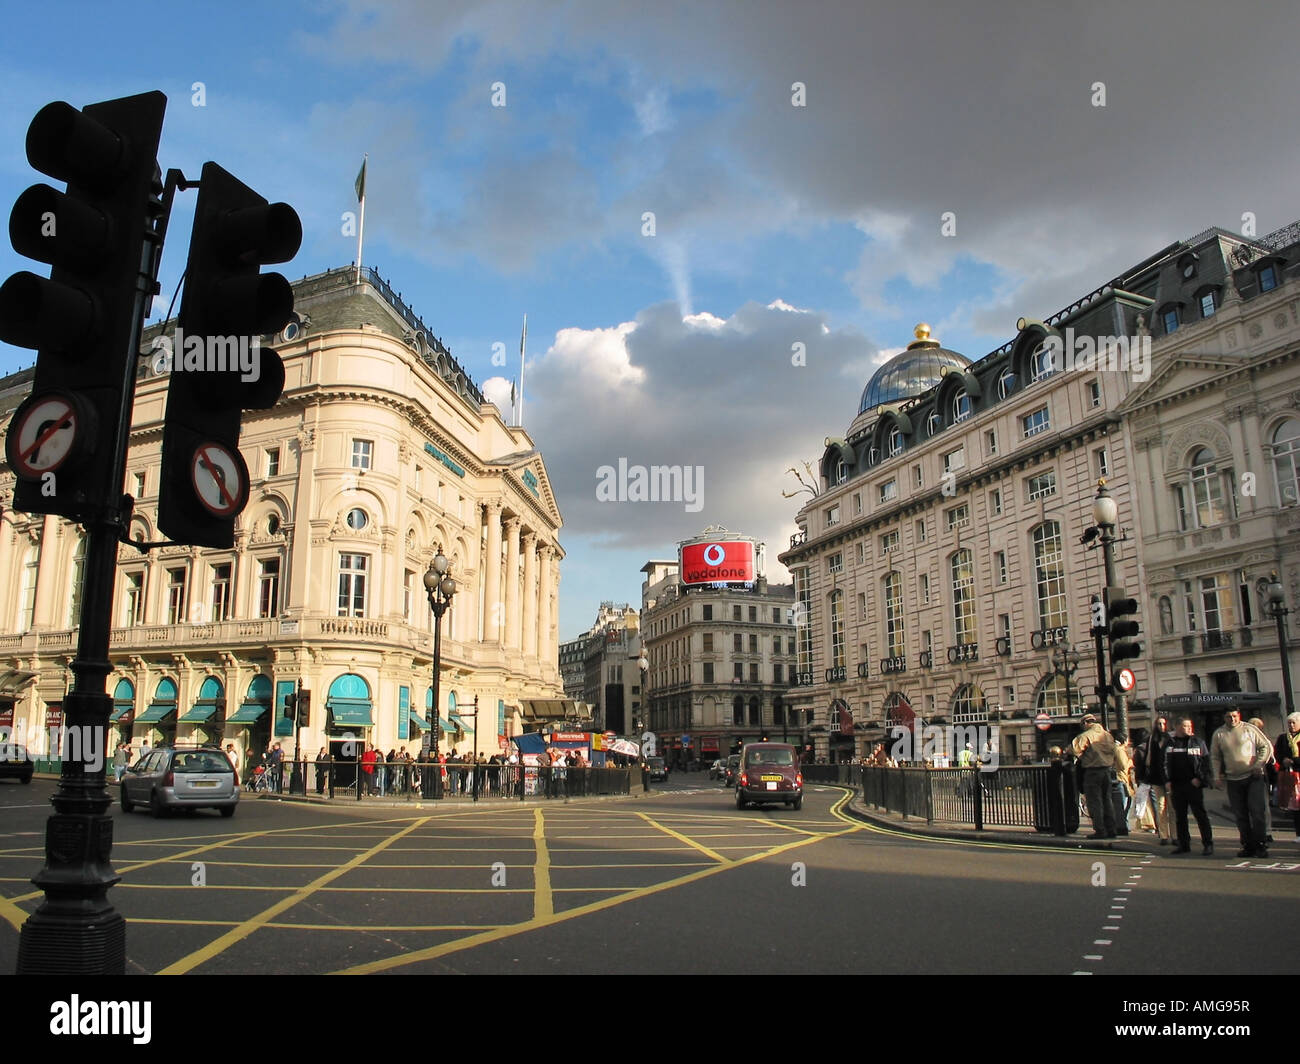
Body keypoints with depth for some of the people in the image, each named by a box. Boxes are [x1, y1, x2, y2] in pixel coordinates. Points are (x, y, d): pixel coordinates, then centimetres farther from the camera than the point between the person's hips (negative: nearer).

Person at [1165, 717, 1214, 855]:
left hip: (1194, 784, -3)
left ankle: (1208, 844, 3)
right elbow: (1166, 764, 12)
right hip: (1177, 785, 3)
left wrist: (1200, 778, -10)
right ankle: (1183, 844, 15)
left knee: (1200, 815, -3)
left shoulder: (1198, 743, 4)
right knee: (1179, 817, 7)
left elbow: (1206, 762, 1)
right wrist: (1168, 781, 4)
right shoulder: (1170, 744, 10)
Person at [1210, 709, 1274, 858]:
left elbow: (1267, 746, 3)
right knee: (1240, 816, 5)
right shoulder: (1218, 734, 8)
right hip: (1233, 780, 3)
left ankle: (1260, 845, -1)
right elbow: (1215, 757, 14)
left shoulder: (1250, 729, 0)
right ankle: (1247, 846, 12)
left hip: (1254, 777, -3)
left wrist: (1259, 765, -6)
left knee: (1257, 811, -9)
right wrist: (1217, 775, 4)